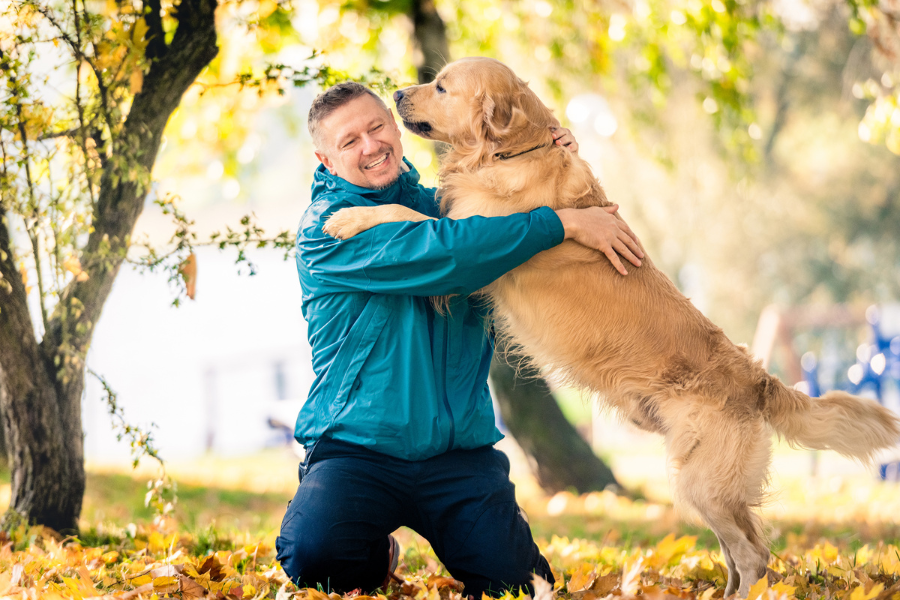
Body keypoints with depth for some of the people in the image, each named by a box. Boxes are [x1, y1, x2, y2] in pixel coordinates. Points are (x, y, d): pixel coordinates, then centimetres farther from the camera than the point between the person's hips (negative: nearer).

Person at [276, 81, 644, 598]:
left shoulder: (441, 204, 13)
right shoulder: (326, 226, -6)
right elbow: (442, 254, -21)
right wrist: (562, 223, -20)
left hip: (460, 453, 4)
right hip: (355, 448, -3)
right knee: (313, 558, -28)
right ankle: (376, 555, 10)